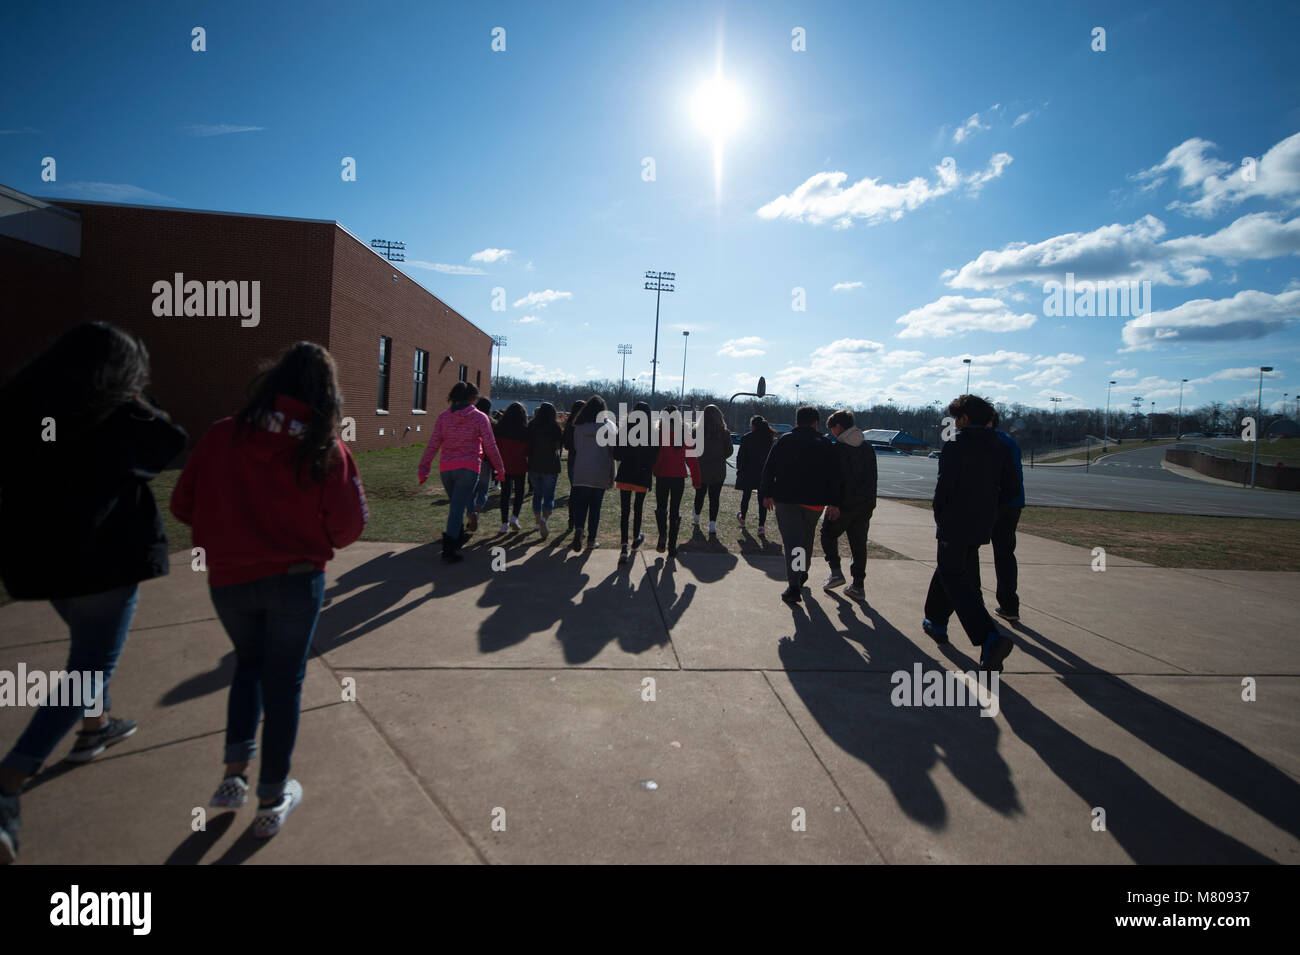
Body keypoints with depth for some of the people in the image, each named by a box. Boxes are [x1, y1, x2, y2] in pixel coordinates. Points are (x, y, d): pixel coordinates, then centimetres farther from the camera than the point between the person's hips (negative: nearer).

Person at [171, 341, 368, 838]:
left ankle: (234, 773, 19)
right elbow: (349, 526, -12)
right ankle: (272, 801, 24)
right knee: (284, 682, 12)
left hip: (229, 579, 2)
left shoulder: (223, 434, -6)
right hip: (296, 579, -2)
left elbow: (183, 505, -1)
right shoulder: (326, 449, -12)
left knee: (248, 663, 27)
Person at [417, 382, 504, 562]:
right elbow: (490, 446, -2)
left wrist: (423, 469, 5)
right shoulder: (479, 417, -2)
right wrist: (500, 469, 7)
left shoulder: (444, 416, 6)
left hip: (445, 468, 4)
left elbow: (433, 444, 2)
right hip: (468, 468, -4)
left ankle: (458, 537, 37)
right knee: (458, 507, -5)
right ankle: (449, 548, -10)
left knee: (455, 504, 21)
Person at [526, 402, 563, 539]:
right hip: (550, 466, -3)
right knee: (549, 496, 2)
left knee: (537, 494, 18)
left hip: (534, 465, 3)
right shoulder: (554, 427, -8)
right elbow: (559, 445, -1)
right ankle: (544, 519, -22)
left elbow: (527, 444, 7)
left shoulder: (532, 425, 0)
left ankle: (538, 523, 24)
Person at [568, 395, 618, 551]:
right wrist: (611, 477, 1)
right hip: (601, 473, 0)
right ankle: (591, 539, 13)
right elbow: (612, 452, -3)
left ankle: (578, 528, -20)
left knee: (580, 503, 7)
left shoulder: (579, 427, 2)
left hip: (581, 472, 1)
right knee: (595, 506, 10)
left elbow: (575, 449, 9)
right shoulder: (609, 427, -3)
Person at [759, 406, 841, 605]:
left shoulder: (783, 441, 4)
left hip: (785, 499, -1)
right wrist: (834, 503, 2)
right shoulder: (824, 444, 3)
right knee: (807, 537, 20)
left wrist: (766, 494, 11)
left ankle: (794, 587, -13)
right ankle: (802, 573, 37)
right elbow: (833, 475, 0)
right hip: (814, 501, 1)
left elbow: (769, 469, 3)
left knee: (791, 539, -3)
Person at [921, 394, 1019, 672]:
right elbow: (1011, 489, 7)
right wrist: (988, 509, 14)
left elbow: (944, 485, -16)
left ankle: (990, 638, -18)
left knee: (955, 580, -3)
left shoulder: (955, 445, -14)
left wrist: (939, 516, -1)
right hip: (982, 524, 7)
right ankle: (937, 623, 36)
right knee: (948, 570, 22)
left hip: (954, 523, -7)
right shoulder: (999, 447, 7)